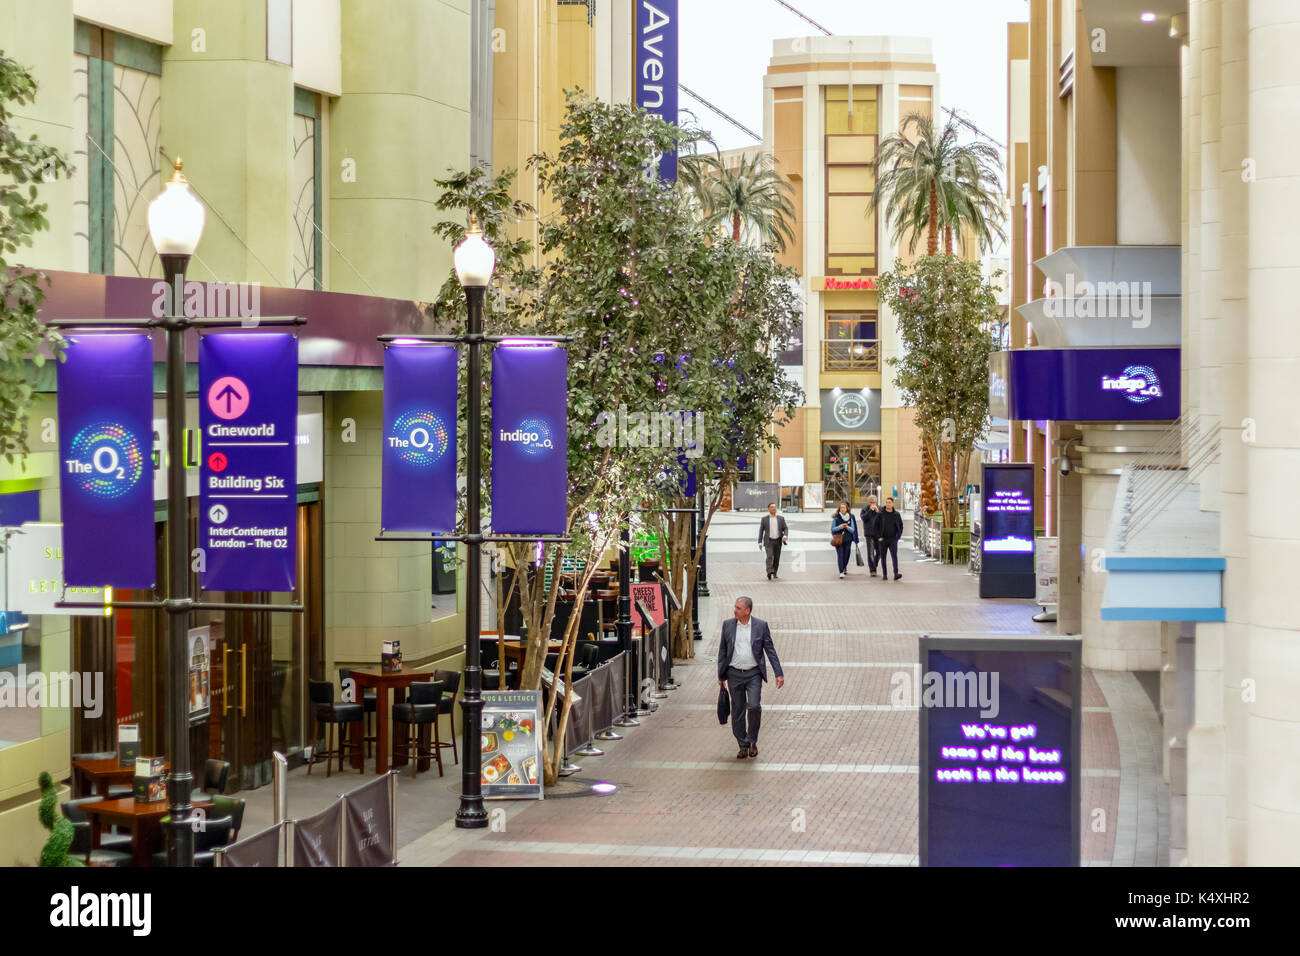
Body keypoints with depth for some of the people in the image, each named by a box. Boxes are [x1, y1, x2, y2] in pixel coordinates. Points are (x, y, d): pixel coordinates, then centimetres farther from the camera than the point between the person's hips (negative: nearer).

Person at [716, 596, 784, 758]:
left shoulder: (761, 626, -3)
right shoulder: (728, 625, 3)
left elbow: (770, 650, -1)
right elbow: (722, 651, 9)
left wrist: (779, 674, -6)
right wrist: (720, 675, 9)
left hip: (754, 674, -2)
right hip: (734, 674, 2)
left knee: (754, 706, -15)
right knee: (738, 711, 5)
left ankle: (752, 740, 5)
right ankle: (743, 746, 16)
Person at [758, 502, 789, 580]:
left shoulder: (781, 518, 4)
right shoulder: (764, 519, 0)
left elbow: (785, 529, 3)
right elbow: (761, 531, 3)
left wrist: (785, 536, -18)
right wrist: (760, 543, -2)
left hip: (778, 541, 2)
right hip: (768, 541, -2)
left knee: (776, 558, 8)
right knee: (770, 557, -19)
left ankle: (774, 573, 27)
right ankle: (769, 573, -32)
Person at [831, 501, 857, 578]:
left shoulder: (850, 517, 4)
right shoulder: (836, 517, -1)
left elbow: (853, 530, 6)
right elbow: (832, 528, 0)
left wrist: (847, 527, -15)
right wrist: (840, 527, -17)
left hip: (847, 540, 2)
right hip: (838, 539, -2)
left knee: (847, 555, 6)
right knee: (840, 555, -13)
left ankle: (844, 567, 35)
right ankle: (841, 572, -14)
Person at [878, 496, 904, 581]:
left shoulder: (896, 515, 3)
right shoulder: (880, 514, -2)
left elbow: (901, 526, 11)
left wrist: (898, 536, 1)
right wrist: (879, 537, -7)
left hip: (893, 539, 0)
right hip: (883, 539, 0)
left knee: (894, 556, -14)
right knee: (883, 557, 5)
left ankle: (896, 574, -22)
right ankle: (884, 575, 14)